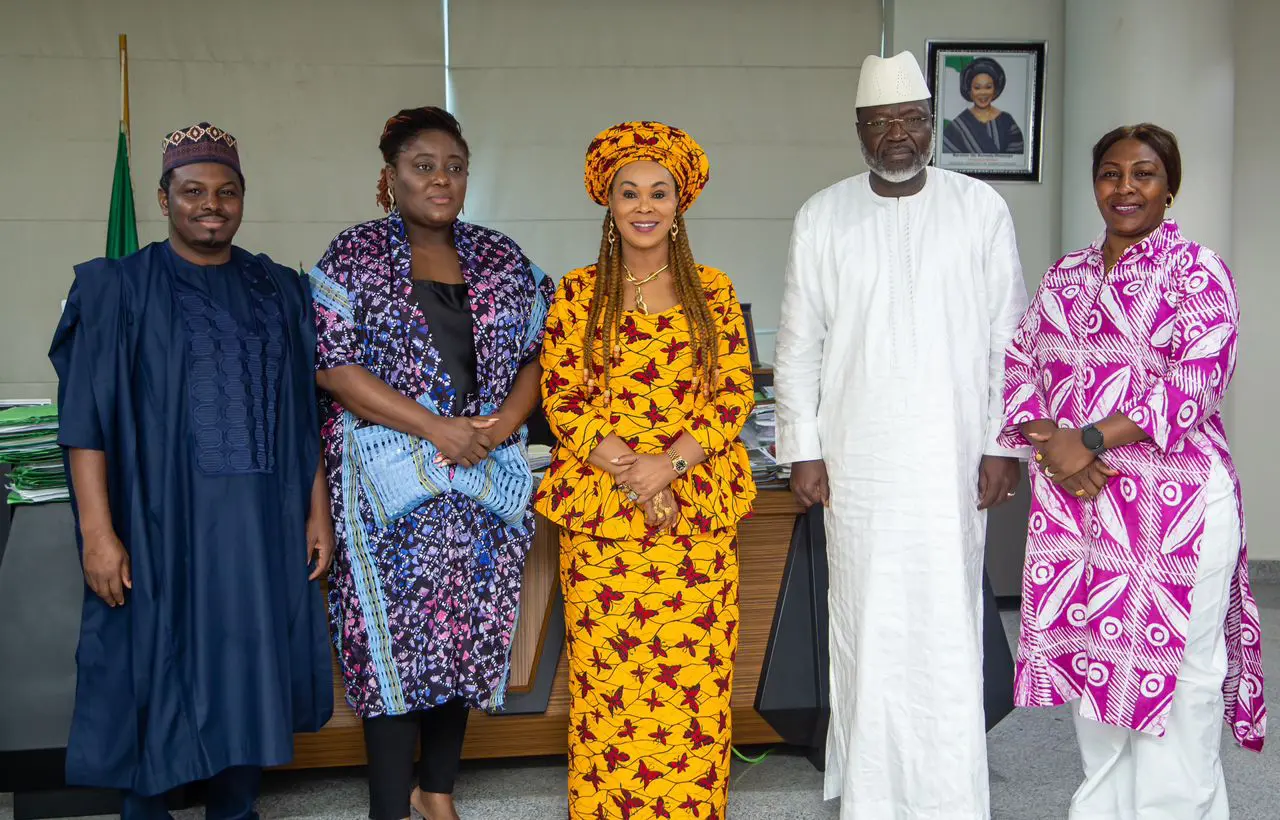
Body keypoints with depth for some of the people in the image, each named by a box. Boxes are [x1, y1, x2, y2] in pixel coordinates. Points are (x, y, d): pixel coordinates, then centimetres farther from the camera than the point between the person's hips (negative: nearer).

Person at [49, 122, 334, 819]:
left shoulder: (278, 291, 9)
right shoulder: (119, 289, -1)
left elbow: (305, 416, 11)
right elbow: (87, 420, -6)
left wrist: (318, 510, 6)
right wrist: (96, 531, -13)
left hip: (265, 525, 3)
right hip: (161, 522, -3)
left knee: (250, 666, 9)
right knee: (156, 668, 4)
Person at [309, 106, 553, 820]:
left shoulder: (501, 258, 11)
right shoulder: (355, 256, -1)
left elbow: (536, 354, 11)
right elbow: (334, 365, -9)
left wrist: (502, 423, -9)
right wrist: (434, 427, -15)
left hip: (488, 475, 4)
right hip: (392, 480, -4)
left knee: (469, 629, 7)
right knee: (395, 632, -6)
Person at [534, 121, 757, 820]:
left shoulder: (712, 291, 8)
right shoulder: (577, 293, 6)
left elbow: (734, 394, 1)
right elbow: (560, 398, 0)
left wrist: (670, 464, -13)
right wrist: (625, 470, -13)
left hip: (697, 509, 1)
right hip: (599, 510, 0)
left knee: (692, 674, 1)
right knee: (607, 673, 1)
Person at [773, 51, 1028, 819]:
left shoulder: (981, 209, 2)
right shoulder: (824, 216, 4)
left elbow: (1010, 337, 2)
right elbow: (799, 344, 5)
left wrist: (1004, 444, -2)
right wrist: (802, 450, 0)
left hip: (952, 458, -1)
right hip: (856, 458, 1)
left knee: (948, 625, 0)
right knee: (865, 621, 5)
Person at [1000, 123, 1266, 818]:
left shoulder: (1197, 270, -2)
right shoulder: (1066, 274, 14)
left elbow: (1195, 383, -13)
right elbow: (1018, 364, 9)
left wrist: (1089, 439, -17)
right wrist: (1048, 441, -9)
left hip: (1175, 506, -5)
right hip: (1074, 503, 5)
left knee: (1171, 674, -4)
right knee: (1091, 660, 12)